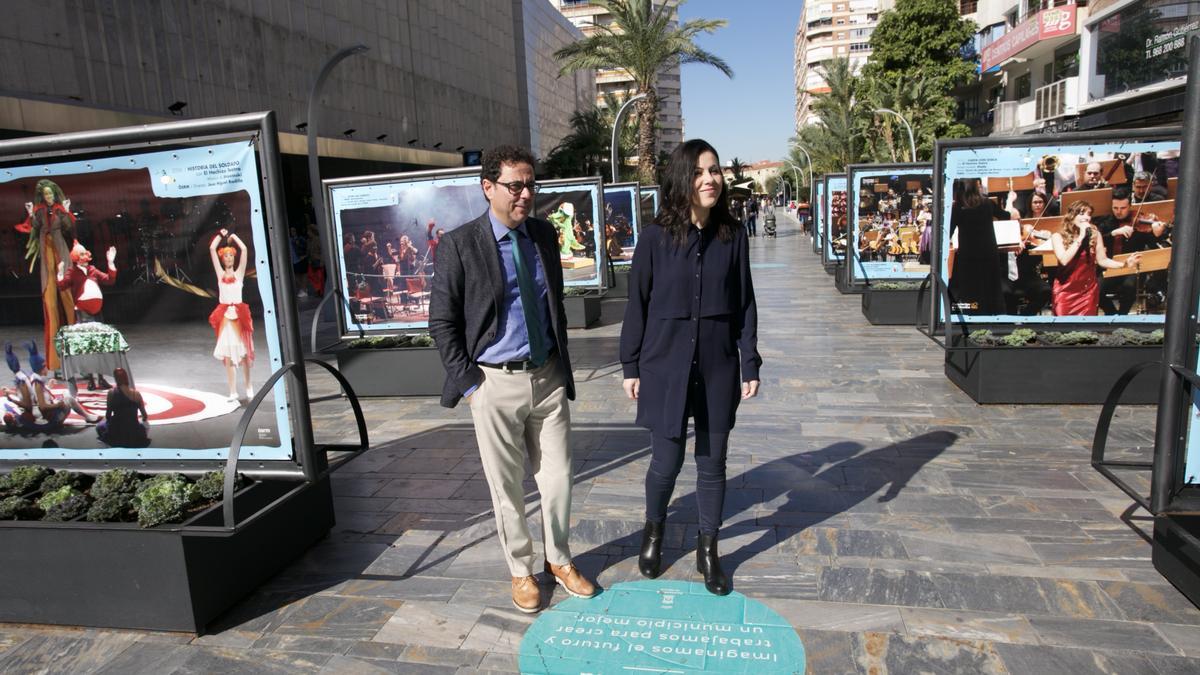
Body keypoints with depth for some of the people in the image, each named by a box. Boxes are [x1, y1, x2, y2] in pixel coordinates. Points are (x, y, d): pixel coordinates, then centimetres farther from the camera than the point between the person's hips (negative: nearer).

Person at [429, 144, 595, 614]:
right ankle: (521, 571, 32)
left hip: (548, 377, 4)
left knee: (558, 478, 12)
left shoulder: (544, 234, 5)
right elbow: (442, 323, -5)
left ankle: (560, 560, 35)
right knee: (507, 487, 10)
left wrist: (563, 366, 12)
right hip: (495, 383, -4)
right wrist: (469, 383, -8)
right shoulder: (459, 245, -9)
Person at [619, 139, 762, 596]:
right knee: (667, 461, 6)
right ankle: (654, 530, 37)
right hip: (666, 365, -2)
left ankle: (708, 550, 31)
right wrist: (630, 366, 0)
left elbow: (744, 304, 4)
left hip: (718, 368, 2)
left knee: (712, 462, 11)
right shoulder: (655, 238, -6)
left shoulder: (732, 236, 0)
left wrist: (750, 364, 2)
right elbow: (637, 305, -1)